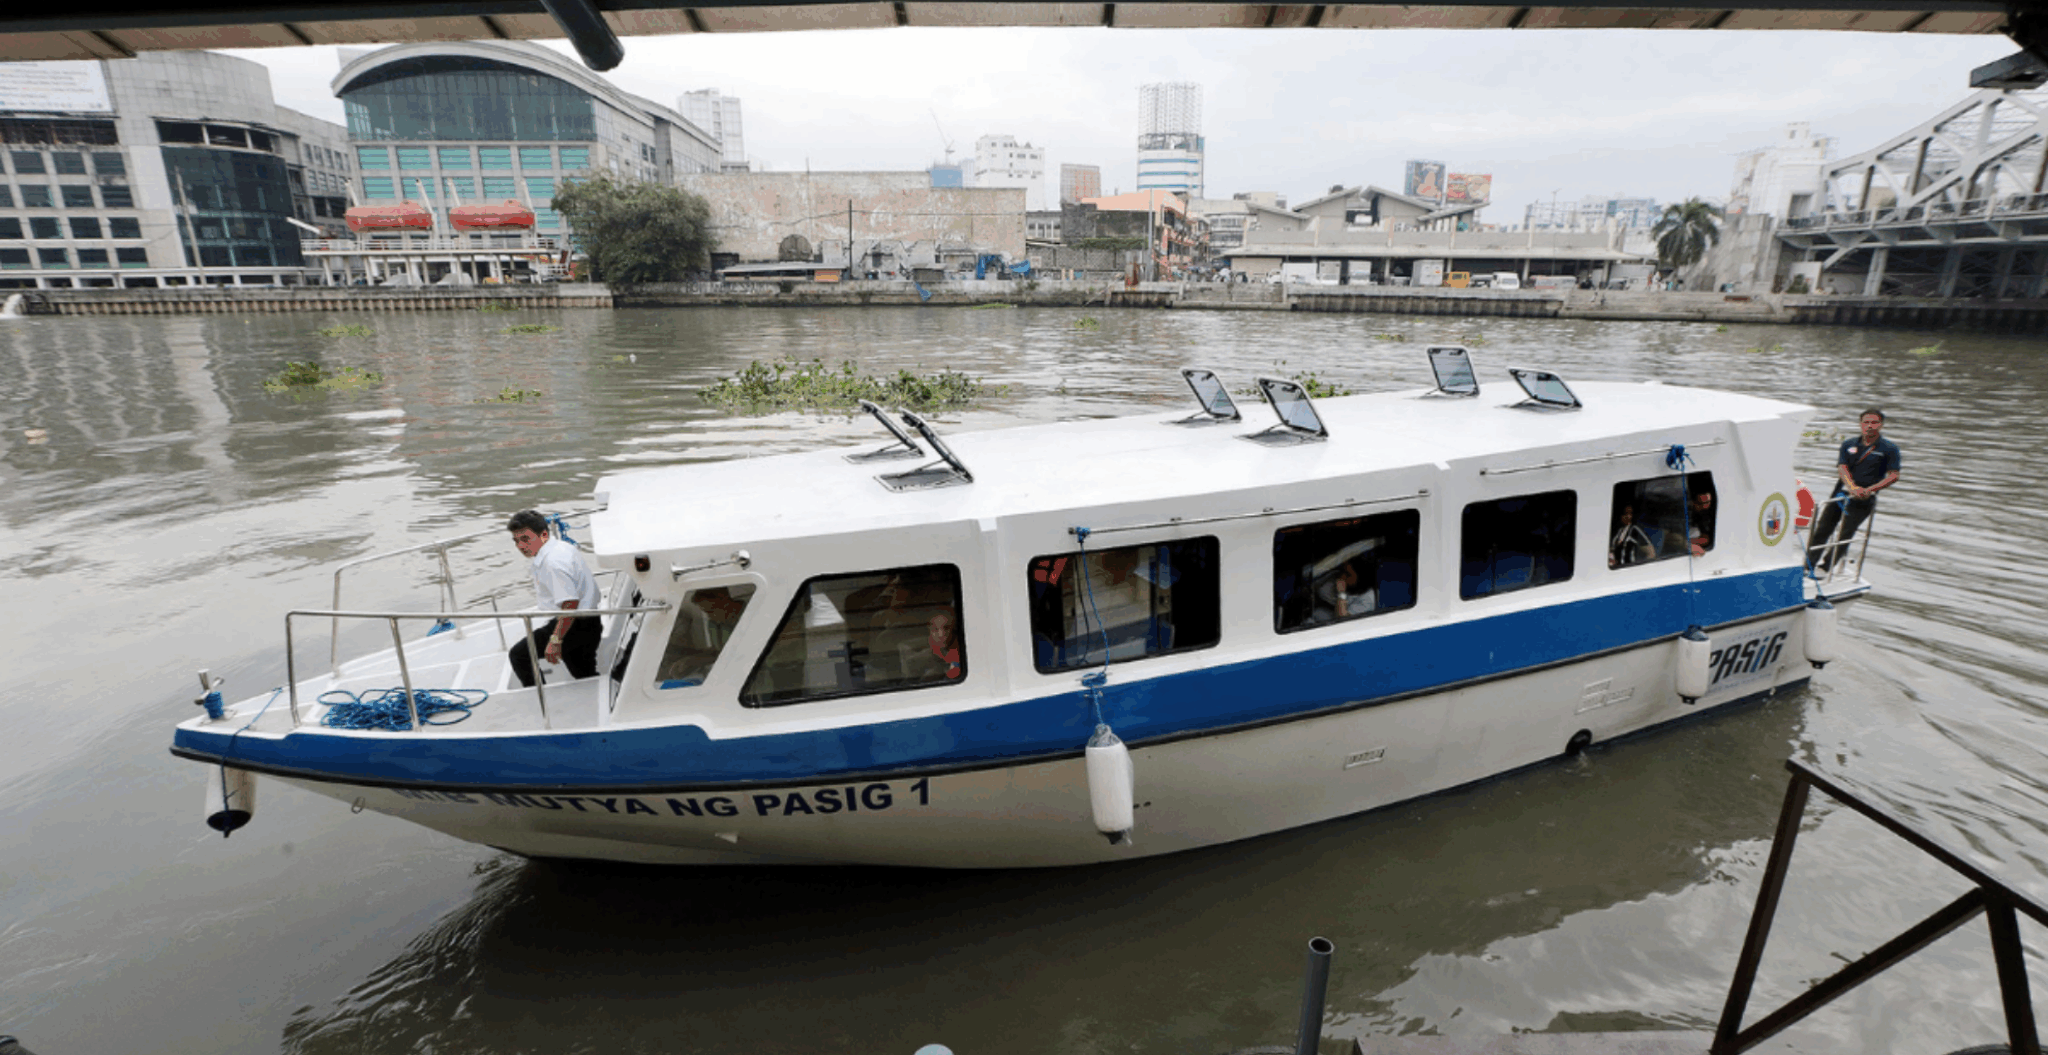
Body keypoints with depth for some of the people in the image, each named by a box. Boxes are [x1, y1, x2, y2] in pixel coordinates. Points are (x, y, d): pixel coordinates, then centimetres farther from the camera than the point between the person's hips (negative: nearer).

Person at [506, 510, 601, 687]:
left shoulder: (553, 562, -23)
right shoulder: (562, 547, 8)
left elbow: (570, 603, -31)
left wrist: (556, 641, -29)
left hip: (575, 626, -10)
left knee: (519, 655, -3)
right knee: (585, 677, 21)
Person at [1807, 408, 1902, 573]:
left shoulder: (1889, 449, 1)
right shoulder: (1848, 444, 9)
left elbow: (1894, 476, -5)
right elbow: (1842, 468, -3)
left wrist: (1869, 489, -18)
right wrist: (1853, 487, -20)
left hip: (1863, 498, -3)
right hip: (1841, 492, 3)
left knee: (1844, 534, -8)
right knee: (1822, 529, 4)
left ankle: (1825, 567, -1)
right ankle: (1808, 565, 12)